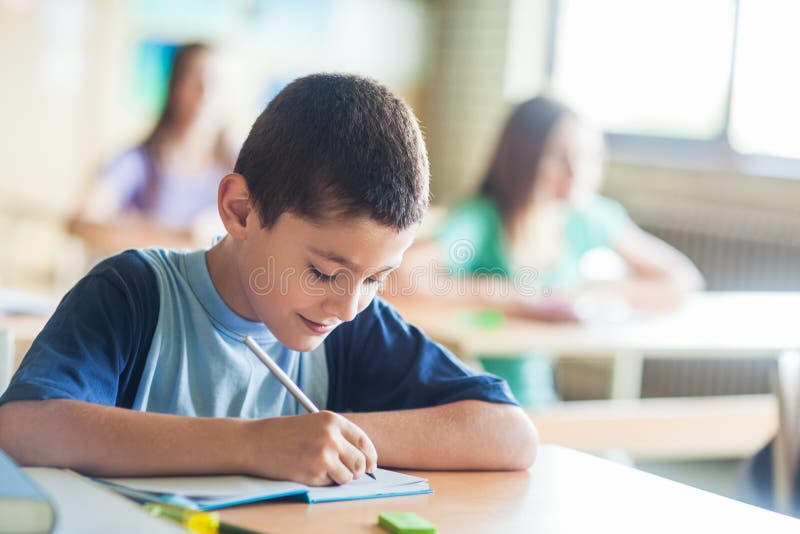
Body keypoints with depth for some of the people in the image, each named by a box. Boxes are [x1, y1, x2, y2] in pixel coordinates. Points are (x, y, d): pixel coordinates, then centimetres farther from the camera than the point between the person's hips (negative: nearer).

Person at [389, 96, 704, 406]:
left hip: (539, 404, 5)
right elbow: (397, 277, -33)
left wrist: (596, 294, -13)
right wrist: (505, 297, -25)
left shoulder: (590, 218, -3)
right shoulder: (478, 223, -17)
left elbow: (684, 280, 3)